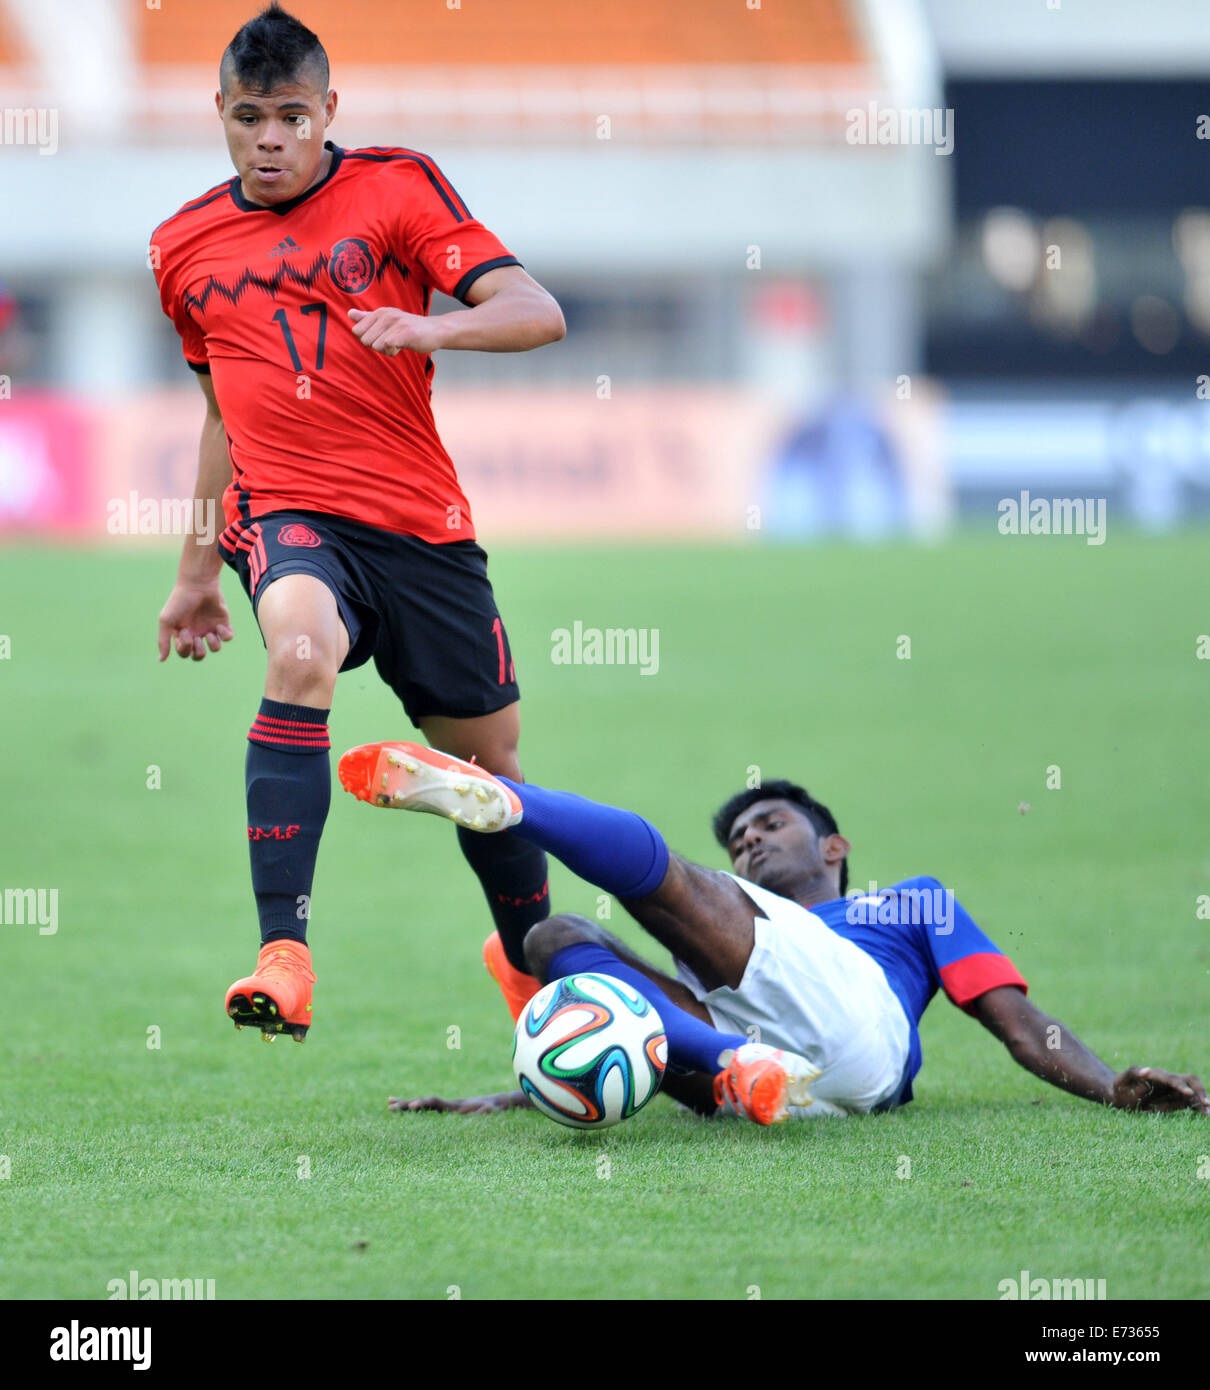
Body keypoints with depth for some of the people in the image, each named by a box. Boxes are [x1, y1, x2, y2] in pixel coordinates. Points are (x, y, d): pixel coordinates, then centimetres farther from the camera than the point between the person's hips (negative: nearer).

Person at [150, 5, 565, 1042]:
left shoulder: (396, 187, 2)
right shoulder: (187, 247, 13)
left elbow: (537, 313, -7)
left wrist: (432, 327, -26)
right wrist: (197, 573, 28)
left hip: (420, 518, 0)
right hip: (285, 513, 0)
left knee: (488, 752, 9)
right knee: (301, 651, -34)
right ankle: (284, 956, -42)